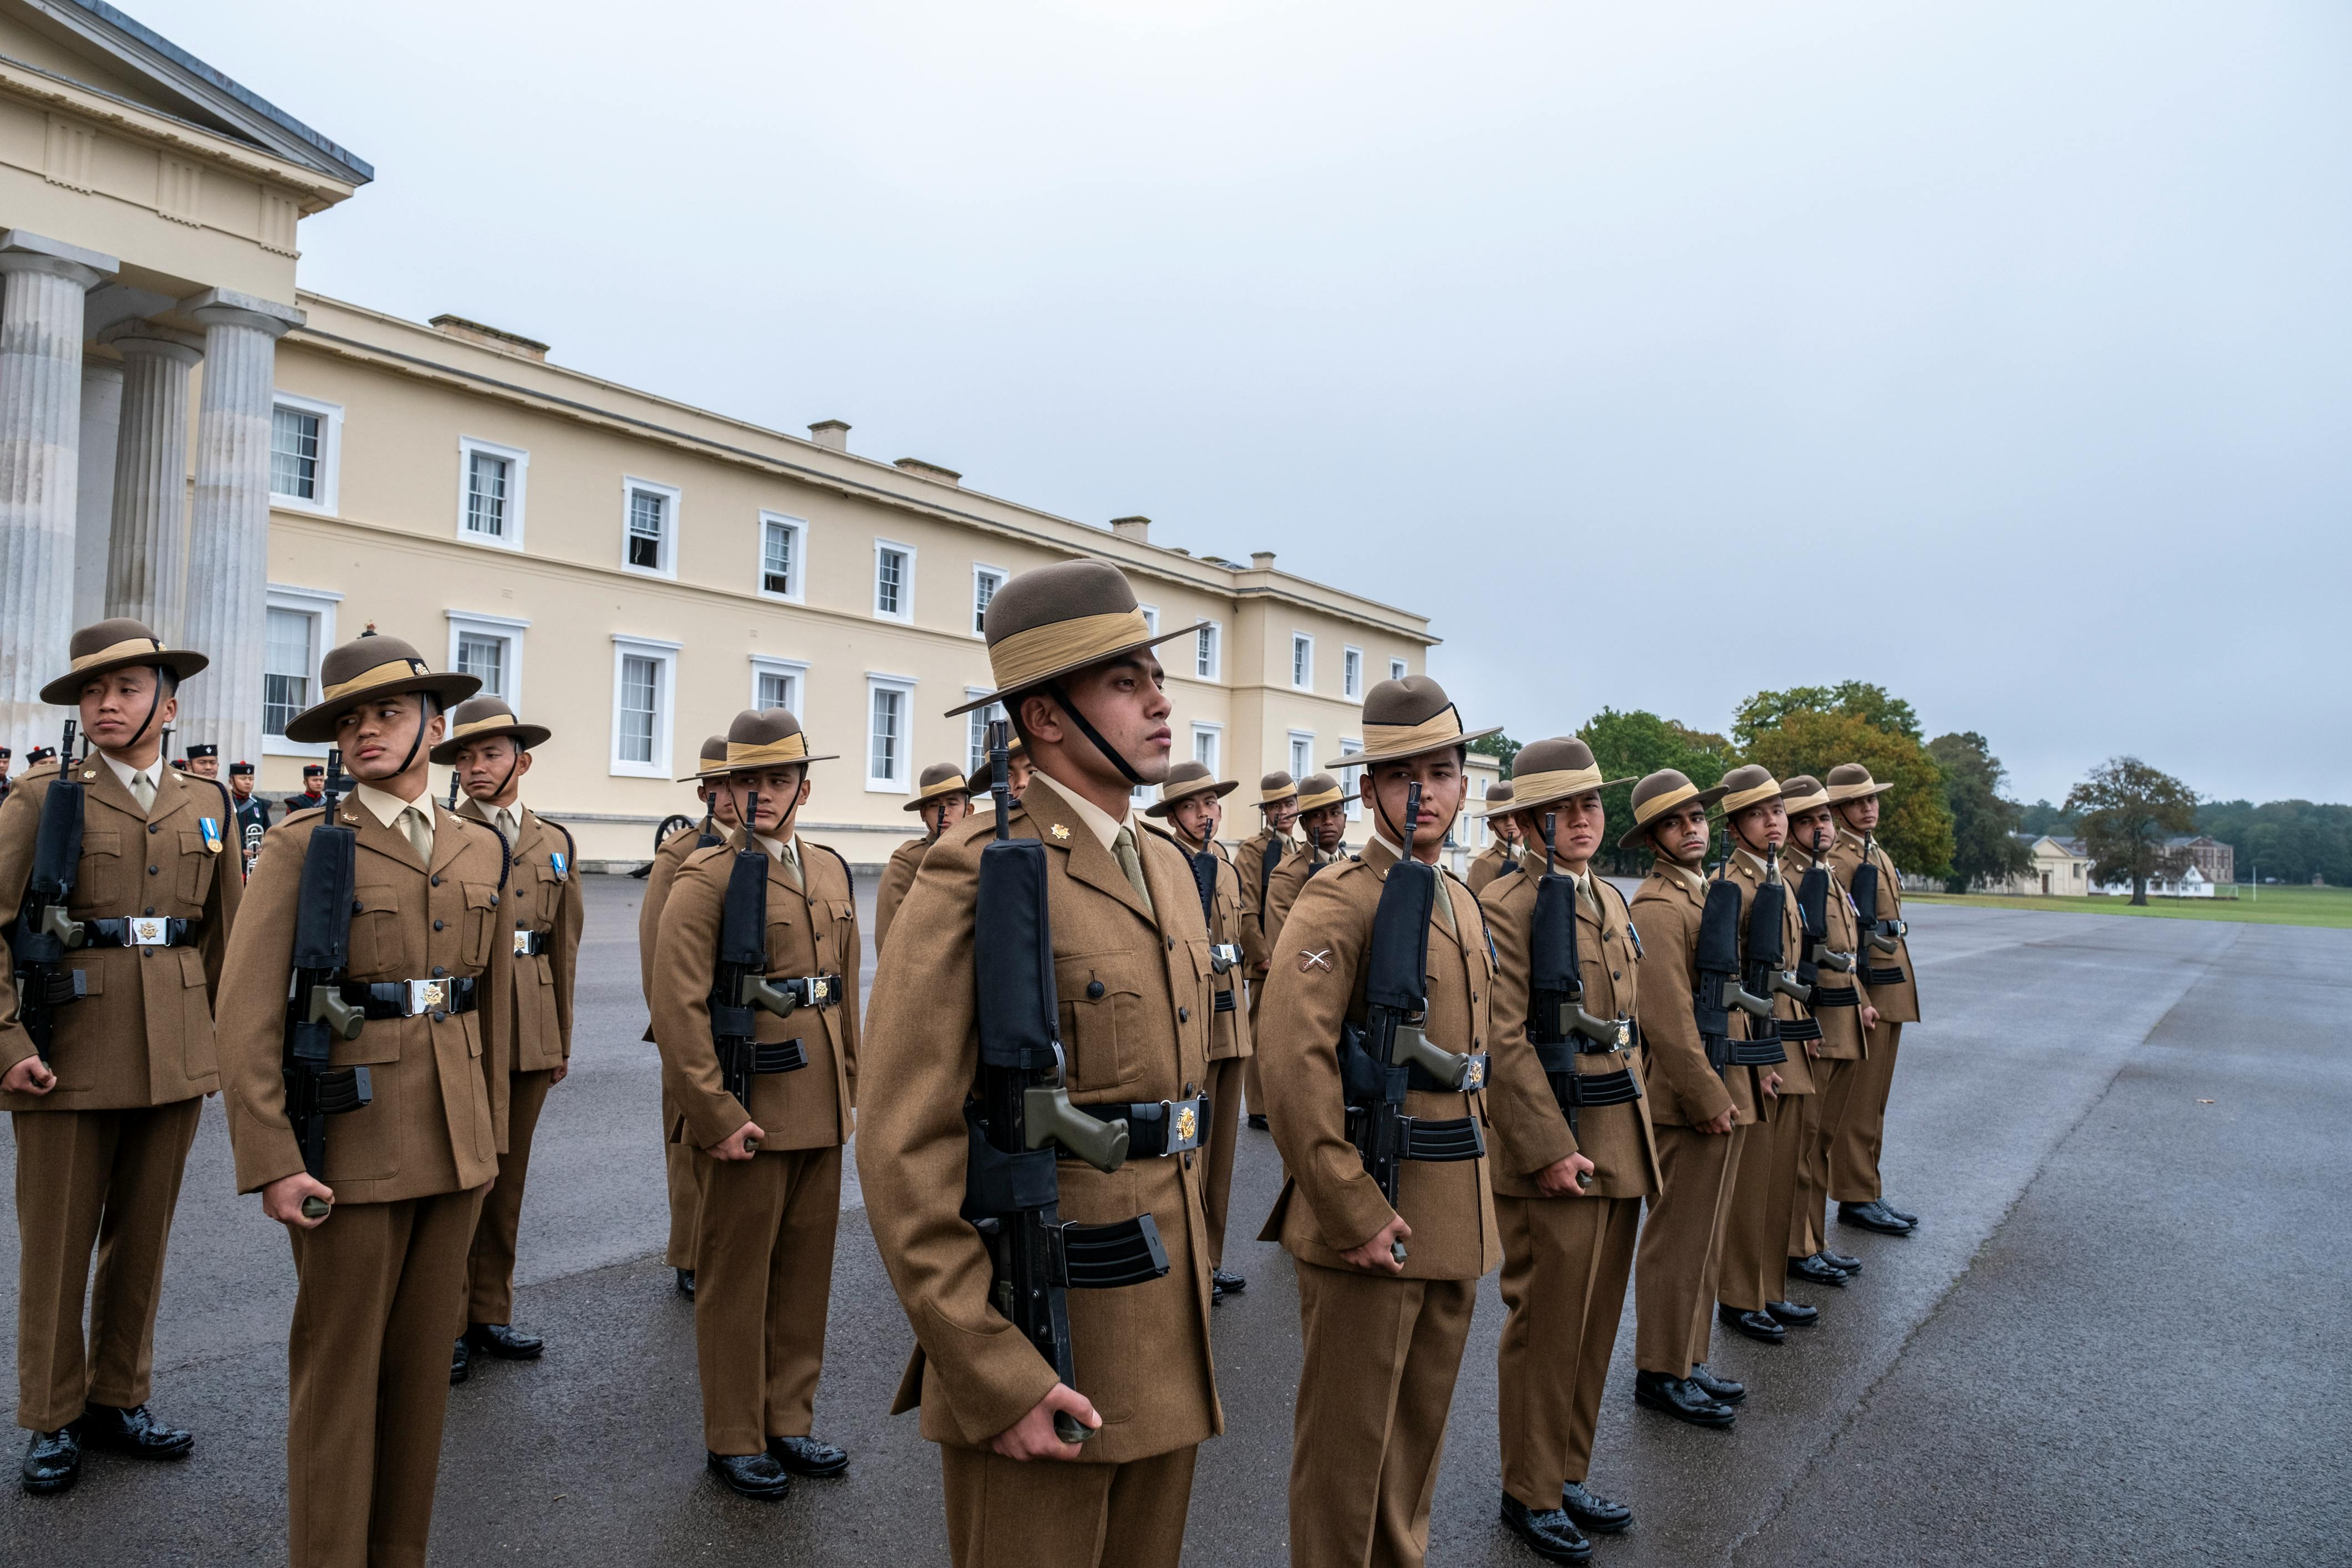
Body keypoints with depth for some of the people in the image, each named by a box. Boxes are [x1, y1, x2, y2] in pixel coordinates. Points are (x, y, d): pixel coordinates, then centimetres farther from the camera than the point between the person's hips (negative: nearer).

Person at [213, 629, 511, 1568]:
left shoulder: (481, 851, 8)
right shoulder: (303, 847, -5)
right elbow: (247, 1014, -10)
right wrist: (270, 1163, -14)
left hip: (456, 1143, 4)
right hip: (352, 1140, -4)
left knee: (423, 1357, 14)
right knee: (340, 1366, 6)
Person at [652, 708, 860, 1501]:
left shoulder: (831, 871, 10)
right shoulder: (706, 878, -10)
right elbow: (678, 1008, -16)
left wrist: (849, 1089, 14)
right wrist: (717, 1116, -17)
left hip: (820, 1115, 6)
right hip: (747, 1116, -6)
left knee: (805, 1275, 15)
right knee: (736, 1280, 9)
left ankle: (788, 1422, 31)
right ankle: (734, 1439, 25)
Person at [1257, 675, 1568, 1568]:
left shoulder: (1461, 903, 11)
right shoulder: (1338, 902, -15)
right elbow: (1296, 1065, -24)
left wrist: (1544, 1145, 15)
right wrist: (1355, 1215, -23)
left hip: (1456, 1214, 8)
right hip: (1372, 1211, -8)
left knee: (1421, 1424, 21)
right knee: (1349, 1437, 7)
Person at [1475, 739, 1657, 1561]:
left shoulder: (1611, 898, 13)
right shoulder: (1505, 904, -14)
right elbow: (1502, 1040, -19)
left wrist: (1638, 1123, 16)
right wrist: (1552, 1149, -20)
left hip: (1621, 1146, 8)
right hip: (1551, 1149, -8)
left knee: (1596, 1325, 17)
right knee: (1546, 1328, 4)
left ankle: (1569, 1472, 33)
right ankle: (1531, 1493, 21)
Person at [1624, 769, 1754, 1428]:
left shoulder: (1704, 891, 14)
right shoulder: (1657, 906, -17)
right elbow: (1667, 1019, -22)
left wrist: (1734, 1090, 17)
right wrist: (1709, 1099, -19)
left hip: (1723, 1095, 10)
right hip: (1688, 1102, -10)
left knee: (1703, 1239, 17)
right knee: (1678, 1240, 1)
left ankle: (1687, 1360, 30)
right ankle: (1660, 1374, 13)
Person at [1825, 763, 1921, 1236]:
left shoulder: (1878, 854, 17)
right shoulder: (1837, 859, -14)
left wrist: (1902, 991, 21)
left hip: (1892, 992, 10)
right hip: (1863, 990, -10)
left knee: (1874, 1102, 14)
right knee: (1858, 1102, -3)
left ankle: (1867, 1192, 22)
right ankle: (1856, 1198, 5)